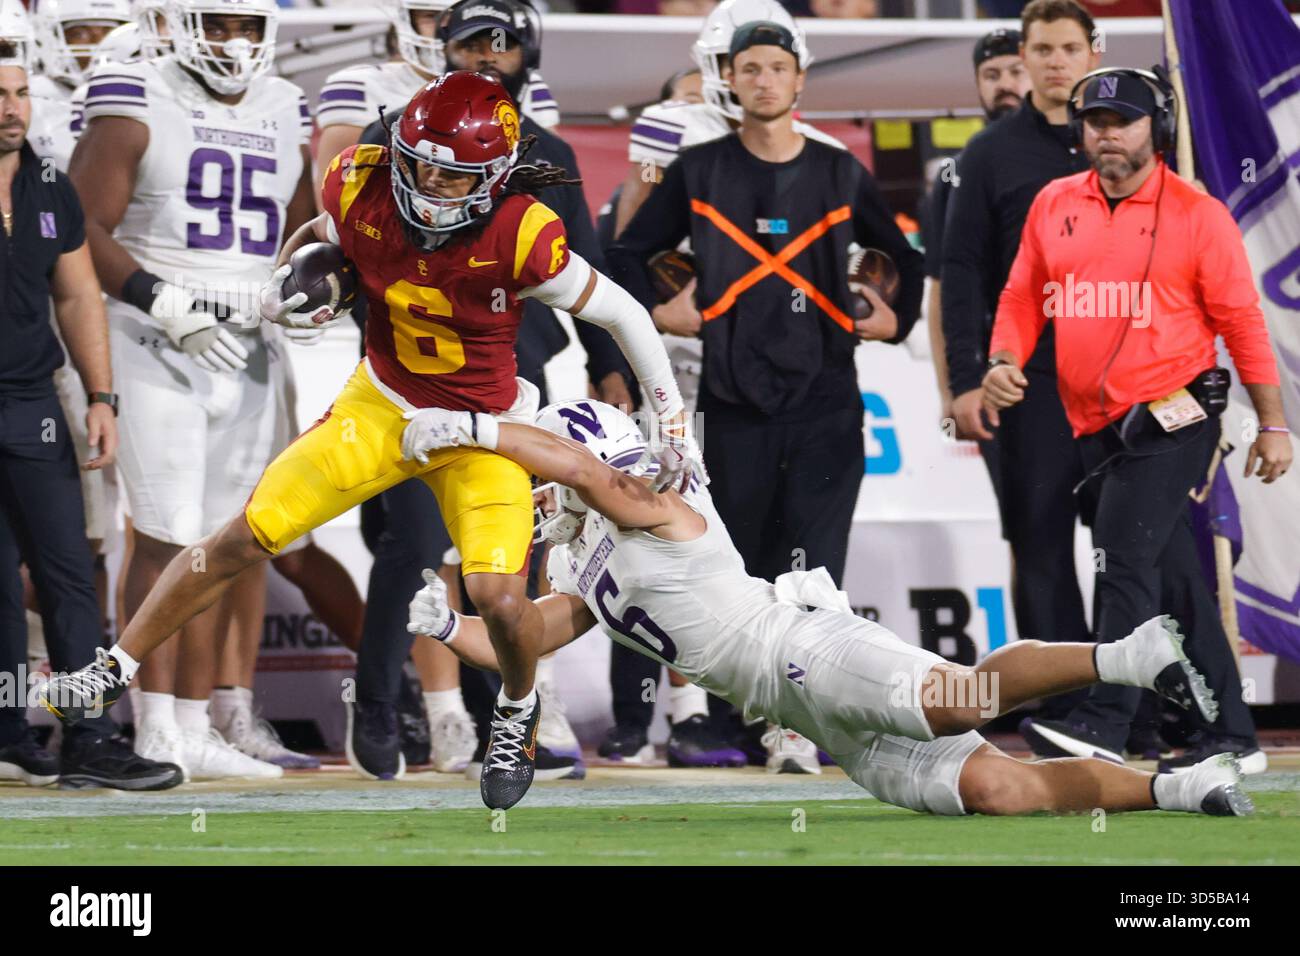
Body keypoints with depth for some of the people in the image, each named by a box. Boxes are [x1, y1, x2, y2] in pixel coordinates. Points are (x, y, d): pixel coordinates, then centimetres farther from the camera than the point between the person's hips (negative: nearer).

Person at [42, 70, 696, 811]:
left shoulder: (520, 236, -28)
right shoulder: (364, 190, -18)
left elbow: (622, 314, -15)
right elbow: (318, 237, 8)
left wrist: (673, 422, -8)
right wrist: (281, 291, -12)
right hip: (381, 408, 3)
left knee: (498, 597, -20)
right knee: (246, 538, -2)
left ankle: (518, 710, 16)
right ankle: (116, 671, 13)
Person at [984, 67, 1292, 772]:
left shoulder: (1197, 214, -3)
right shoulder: (1054, 205, 11)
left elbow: (1242, 321, -2)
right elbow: (1023, 298, 17)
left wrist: (1273, 425, -2)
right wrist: (1004, 362, -4)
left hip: (1173, 418, -6)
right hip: (1096, 426, 6)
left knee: (1125, 557, -19)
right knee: (1171, 577, 10)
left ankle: (1103, 726, -26)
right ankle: (1230, 736, 16)